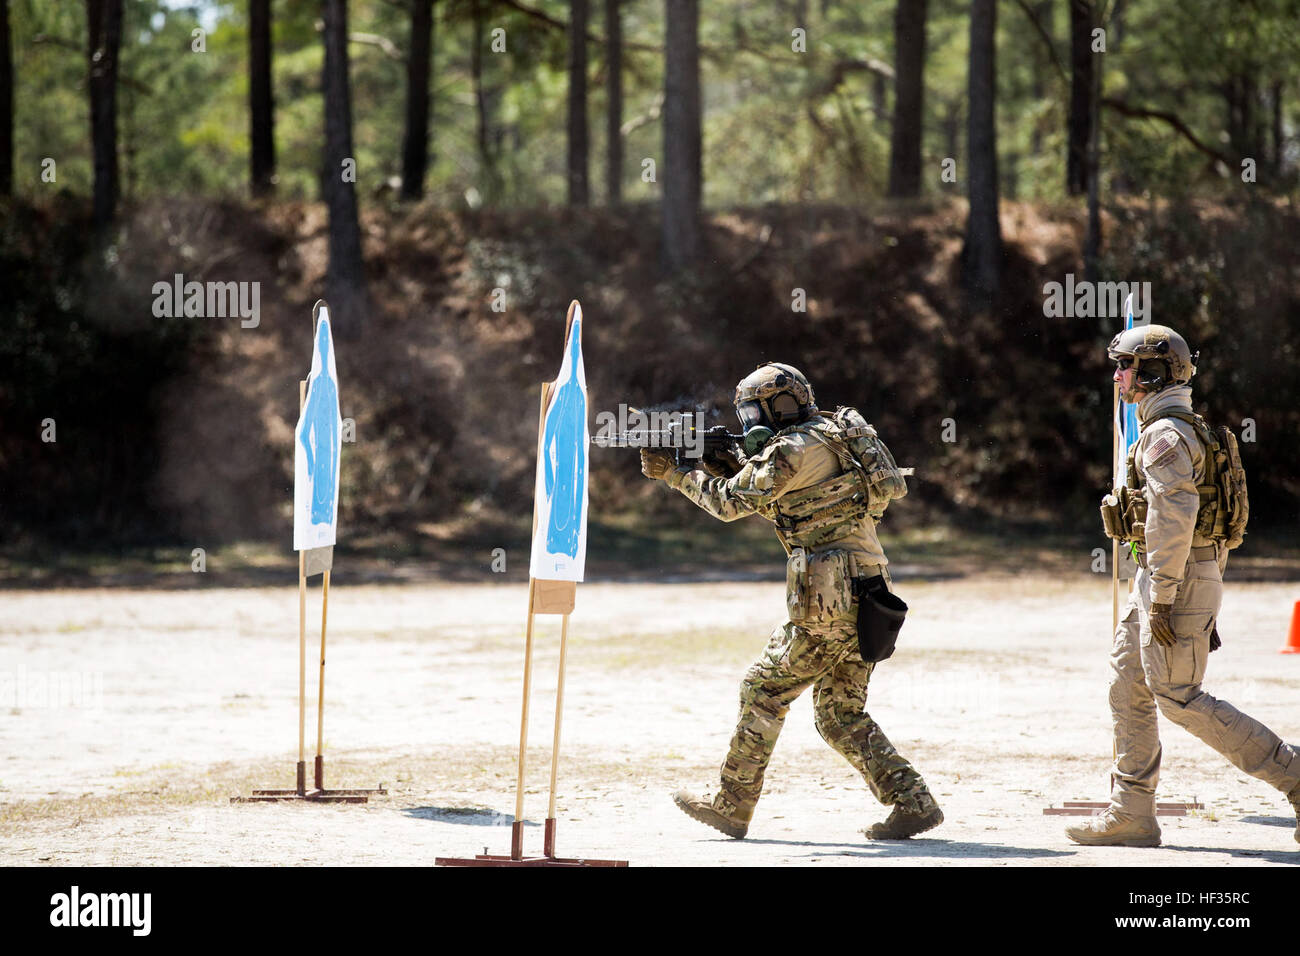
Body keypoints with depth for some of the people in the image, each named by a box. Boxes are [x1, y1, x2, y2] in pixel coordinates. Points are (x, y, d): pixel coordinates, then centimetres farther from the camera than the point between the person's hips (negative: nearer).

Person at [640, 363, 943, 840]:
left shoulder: (794, 449, -10)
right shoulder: (833, 435, 19)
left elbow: (730, 501, -5)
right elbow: (768, 497, 28)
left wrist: (674, 473, 8)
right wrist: (733, 461, 16)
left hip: (828, 600, -9)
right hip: (865, 597, 9)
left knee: (763, 692, 3)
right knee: (842, 716, 12)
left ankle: (731, 806, 9)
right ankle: (913, 803, 2)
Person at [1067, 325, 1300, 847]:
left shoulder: (1165, 435, -16)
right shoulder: (1195, 431, 18)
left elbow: (1173, 521, -25)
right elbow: (1212, 516, 21)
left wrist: (1162, 600, -25)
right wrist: (1208, 601, 24)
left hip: (1175, 578, -10)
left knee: (1178, 697, -8)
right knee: (1128, 690, 11)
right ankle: (1131, 814, 12)